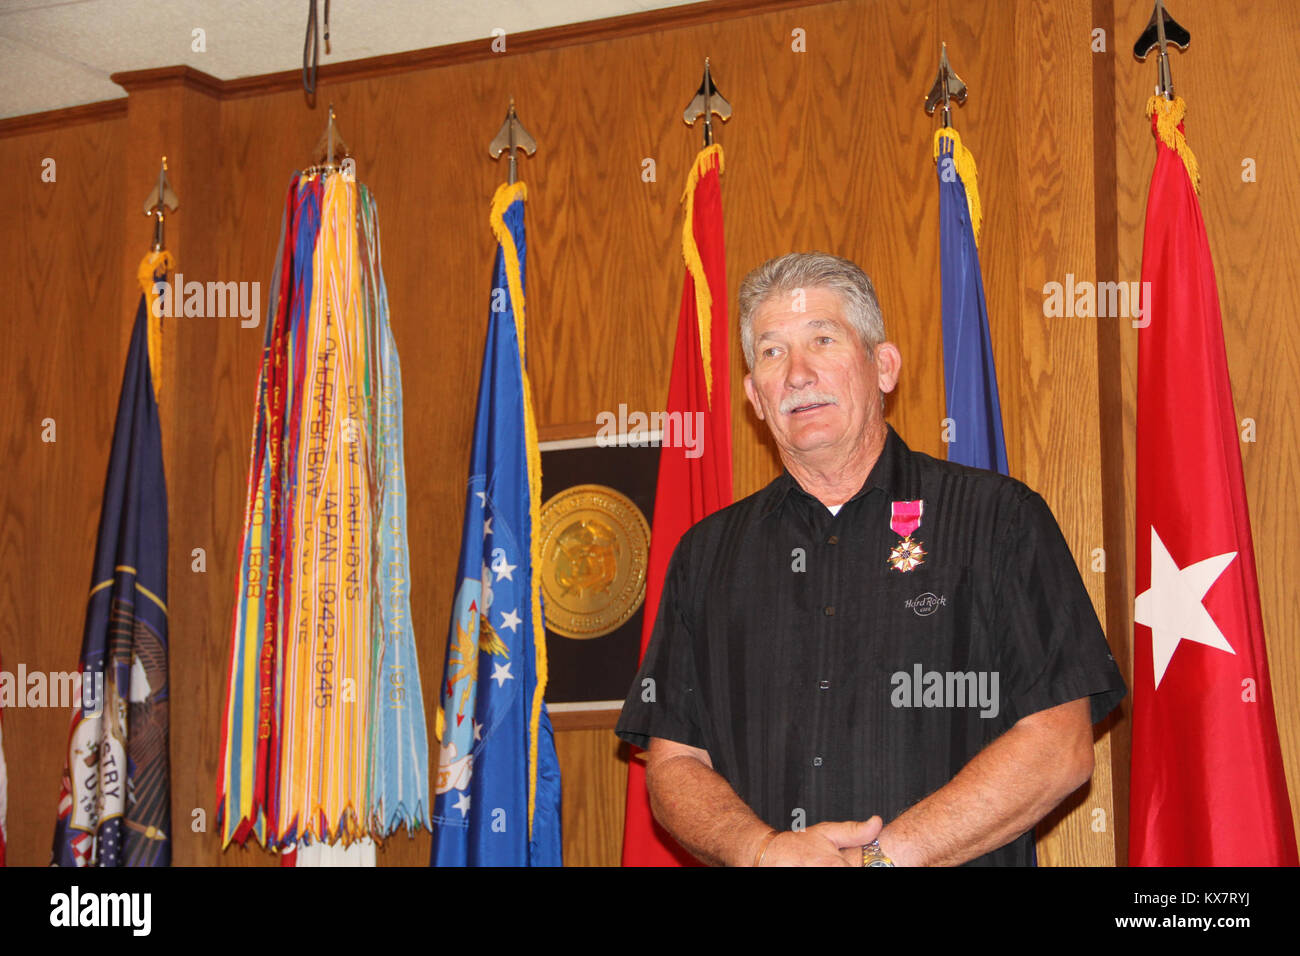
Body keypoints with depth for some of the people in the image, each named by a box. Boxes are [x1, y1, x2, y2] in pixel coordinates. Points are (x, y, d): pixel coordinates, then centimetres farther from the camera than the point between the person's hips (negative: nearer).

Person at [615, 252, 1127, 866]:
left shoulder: (998, 517, 3)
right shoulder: (706, 554, 13)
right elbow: (672, 762, 9)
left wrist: (881, 857, -11)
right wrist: (767, 851, -9)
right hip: (758, 854, 2)